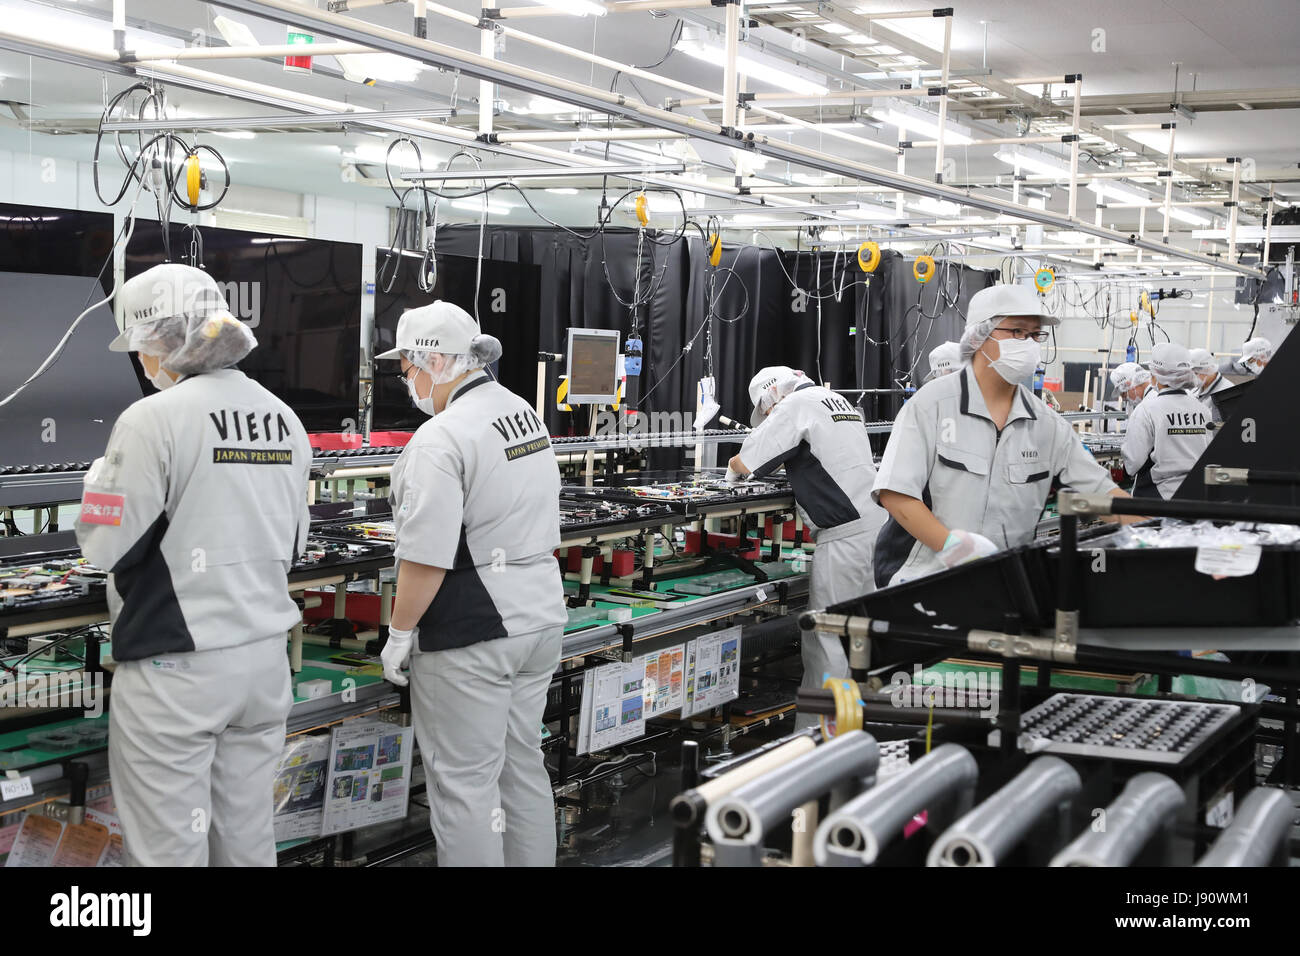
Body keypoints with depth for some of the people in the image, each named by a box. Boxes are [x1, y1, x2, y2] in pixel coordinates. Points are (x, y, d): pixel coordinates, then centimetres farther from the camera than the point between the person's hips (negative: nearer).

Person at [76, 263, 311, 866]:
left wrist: (100, 479, 5)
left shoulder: (153, 419, -15)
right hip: (265, 656, 7)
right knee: (248, 833, 15)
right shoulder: (283, 418, 7)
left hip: (174, 666, -6)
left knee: (169, 844, 4)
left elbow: (103, 545, -12)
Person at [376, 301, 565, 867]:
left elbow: (425, 559, -22)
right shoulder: (526, 414, 9)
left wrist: (399, 634, -11)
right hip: (542, 618, 9)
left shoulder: (442, 438, -19)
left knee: (464, 781, 1)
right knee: (522, 763, 19)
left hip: (472, 631, -9)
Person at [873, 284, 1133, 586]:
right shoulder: (933, 403, -3)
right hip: (924, 582, -5)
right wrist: (953, 545, -20)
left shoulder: (1046, 423, 12)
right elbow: (894, 492, -11)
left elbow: (1101, 490, 14)